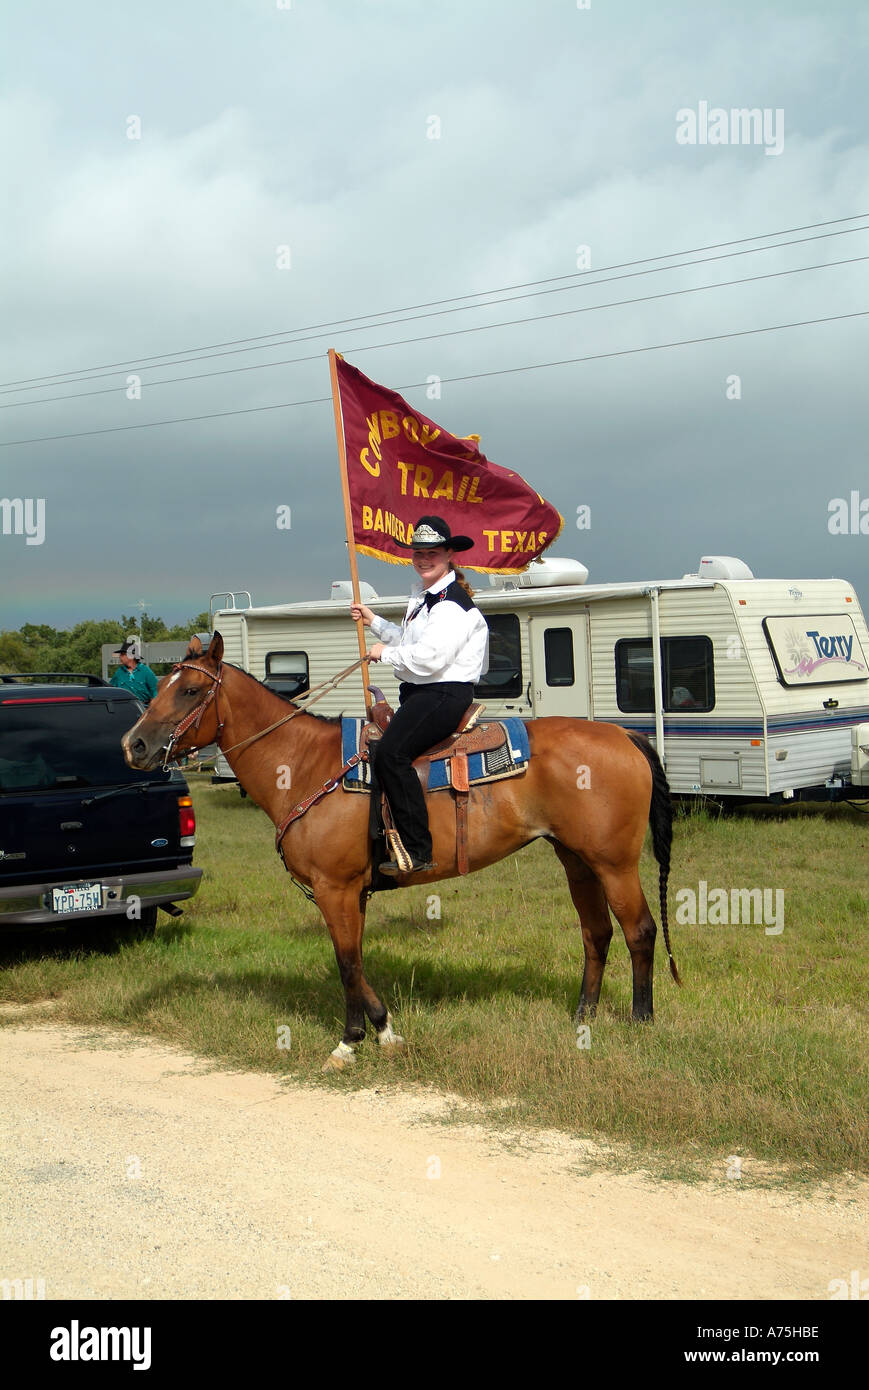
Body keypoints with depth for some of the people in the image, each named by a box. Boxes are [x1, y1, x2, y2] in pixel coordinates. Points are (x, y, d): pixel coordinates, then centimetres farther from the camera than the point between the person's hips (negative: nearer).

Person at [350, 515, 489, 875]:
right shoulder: (421, 595, 19)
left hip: (445, 694, -11)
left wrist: (385, 653, -10)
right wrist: (373, 621, 22)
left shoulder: (455, 603, -14)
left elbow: (430, 657, -24)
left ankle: (417, 853, -28)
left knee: (391, 751, -27)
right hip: (419, 693, 11)